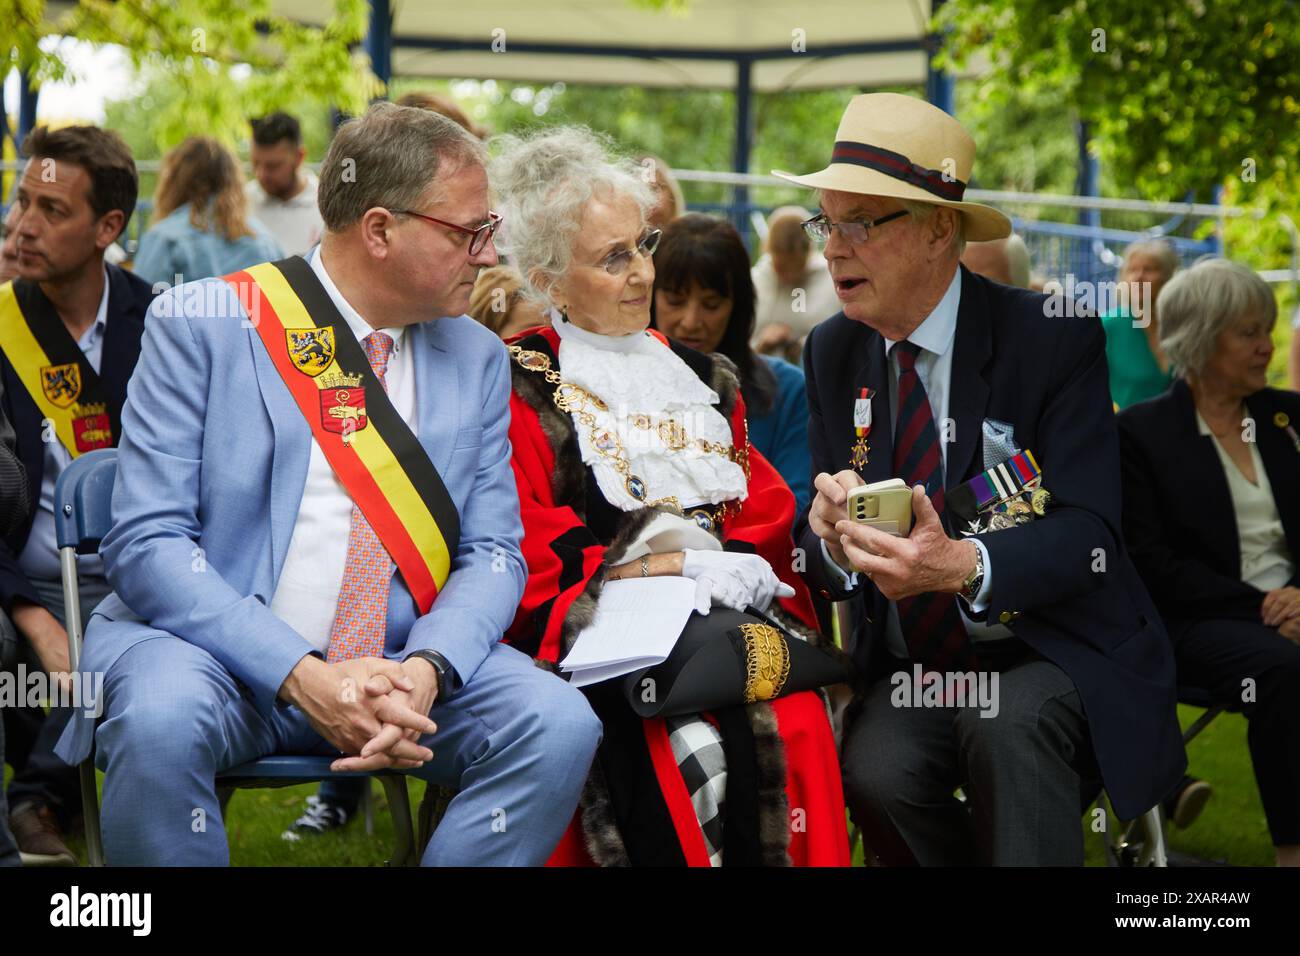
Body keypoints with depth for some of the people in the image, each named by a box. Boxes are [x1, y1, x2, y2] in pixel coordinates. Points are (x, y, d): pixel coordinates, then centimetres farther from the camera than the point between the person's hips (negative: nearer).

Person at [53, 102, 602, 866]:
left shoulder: (477, 358, 10)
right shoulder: (203, 325, -4)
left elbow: (492, 553, 6)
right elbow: (149, 543, -11)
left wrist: (426, 671, -17)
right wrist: (303, 678, -23)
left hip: (406, 667, 4)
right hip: (218, 652, -4)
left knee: (562, 726, -22)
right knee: (163, 723, -36)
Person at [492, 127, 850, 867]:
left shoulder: (705, 381, 24)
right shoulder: (520, 387, 7)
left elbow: (768, 513, 16)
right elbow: (533, 555, -1)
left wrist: (717, 560, -6)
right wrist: (659, 567, -11)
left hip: (730, 611, 4)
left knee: (796, 725, -29)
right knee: (687, 741, -35)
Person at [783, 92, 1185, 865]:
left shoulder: (1053, 340, -8)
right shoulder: (833, 354, 6)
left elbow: (1089, 532, -16)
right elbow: (822, 550, 4)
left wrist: (968, 566, -36)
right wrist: (829, 536, -22)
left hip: (1052, 656, -3)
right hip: (907, 667, 3)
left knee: (1011, 724, -36)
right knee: (877, 773, -28)